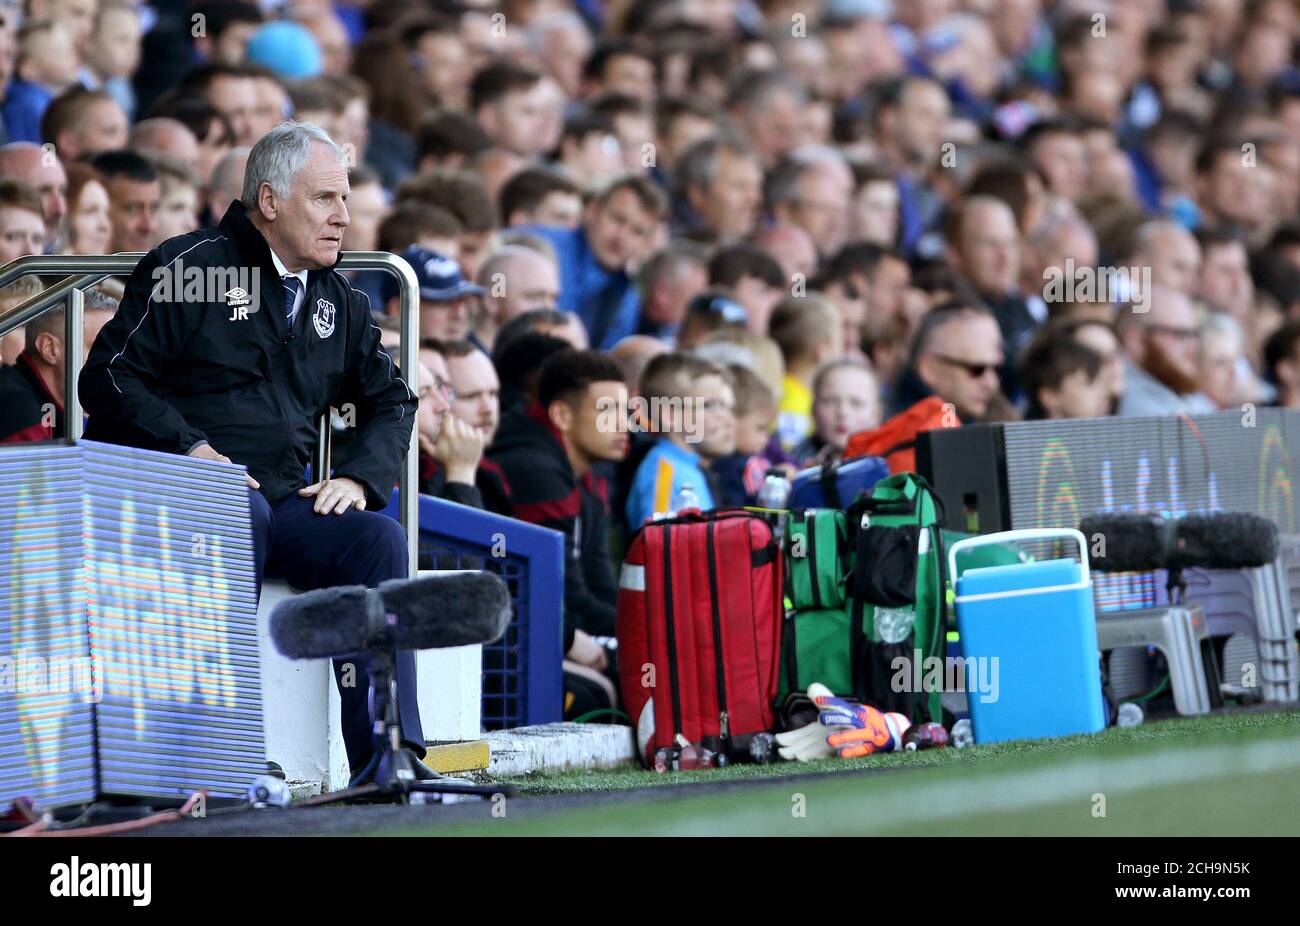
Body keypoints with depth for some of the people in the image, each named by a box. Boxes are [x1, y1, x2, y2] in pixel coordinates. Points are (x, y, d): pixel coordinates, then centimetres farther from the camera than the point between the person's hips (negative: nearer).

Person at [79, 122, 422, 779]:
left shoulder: (337, 302, 20)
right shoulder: (186, 269, 0)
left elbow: (391, 400, 25)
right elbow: (107, 377, -5)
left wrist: (360, 476, 4)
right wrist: (188, 448, -18)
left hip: (285, 502, 6)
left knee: (377, 537, -21)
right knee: (245, 513, -37)